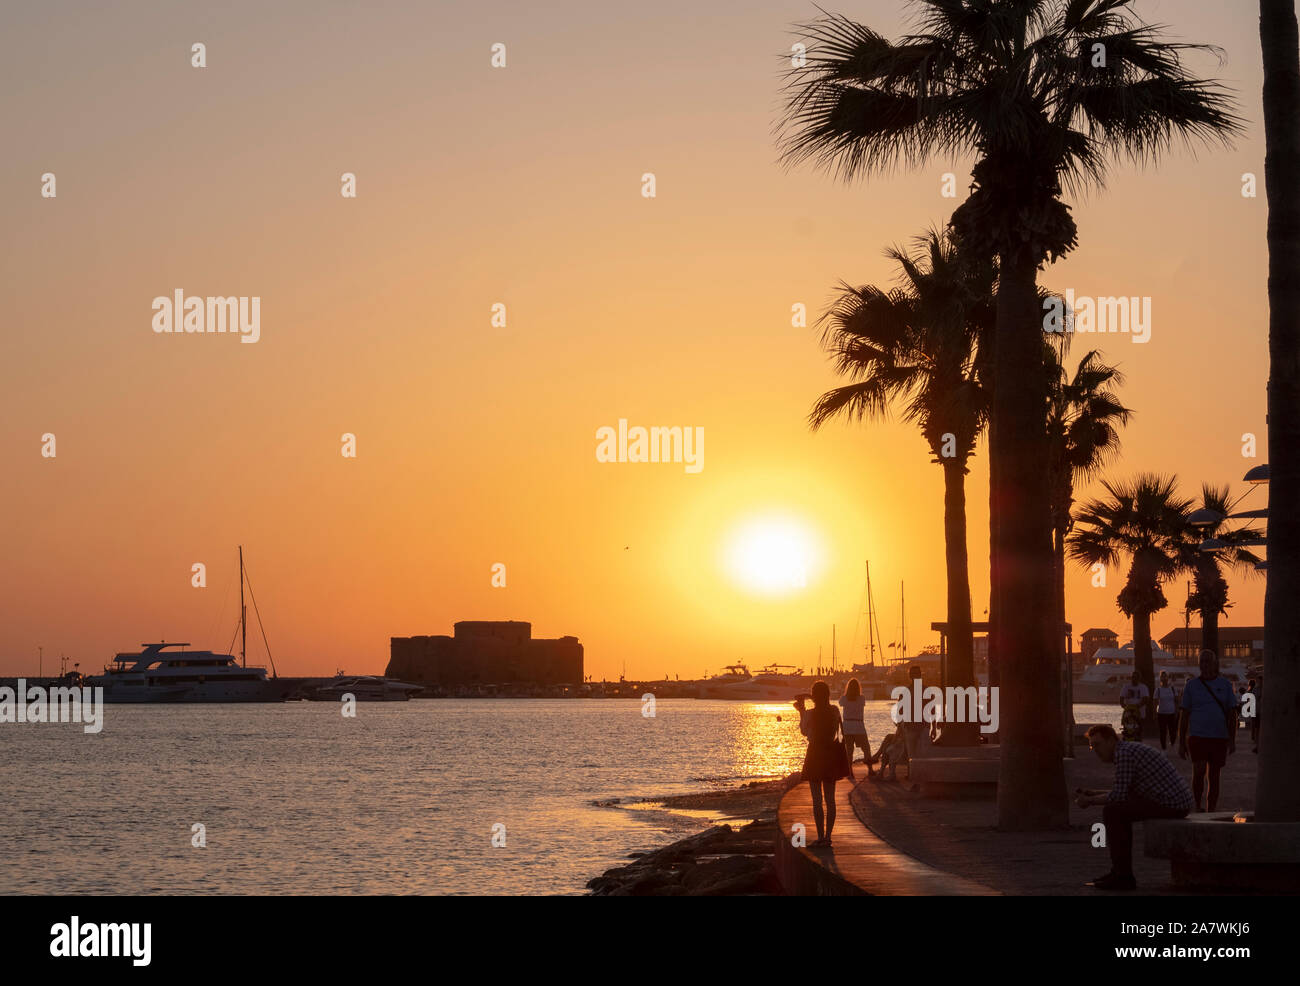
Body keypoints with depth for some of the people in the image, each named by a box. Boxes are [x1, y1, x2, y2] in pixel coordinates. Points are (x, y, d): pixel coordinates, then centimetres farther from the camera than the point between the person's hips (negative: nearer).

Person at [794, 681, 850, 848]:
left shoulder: (809, 714, -16)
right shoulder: (835, 711, -4)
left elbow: (804, 731, 2)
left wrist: (801, 712, 13)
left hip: (815, 755, -4)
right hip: (831, 754, 4)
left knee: (817, 800, 2)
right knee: (830, 799, 10)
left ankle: (820, 837, 0)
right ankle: (828, 836, 10)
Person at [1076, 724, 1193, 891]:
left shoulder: (1124, 752, -13)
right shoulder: (1130, 749, 19)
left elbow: (1119, 795, -18)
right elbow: (1125, 793, 28)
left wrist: (1090, 801, -3)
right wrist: (1094, 793, 20)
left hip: (1170, 805, -10)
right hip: (1180, 803, 10)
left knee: (1112, 813, -8)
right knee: (1119, 811, 20)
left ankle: (1124, 876, -5)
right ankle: (1121, 870, 19)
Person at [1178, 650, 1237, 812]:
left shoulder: (1225, 685, 8)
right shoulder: (1192, 685, 5)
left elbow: (1232, 714, 9)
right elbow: (1184, 716, 7)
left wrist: (1232, 740, 1)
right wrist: (1181, 743, 4)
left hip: (1219, 738, 2)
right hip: (1198, 736, -2)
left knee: (1214, 776, 5)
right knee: (1199, 771, -20)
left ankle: (1211, 812, 14)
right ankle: (1197, 806, -3)